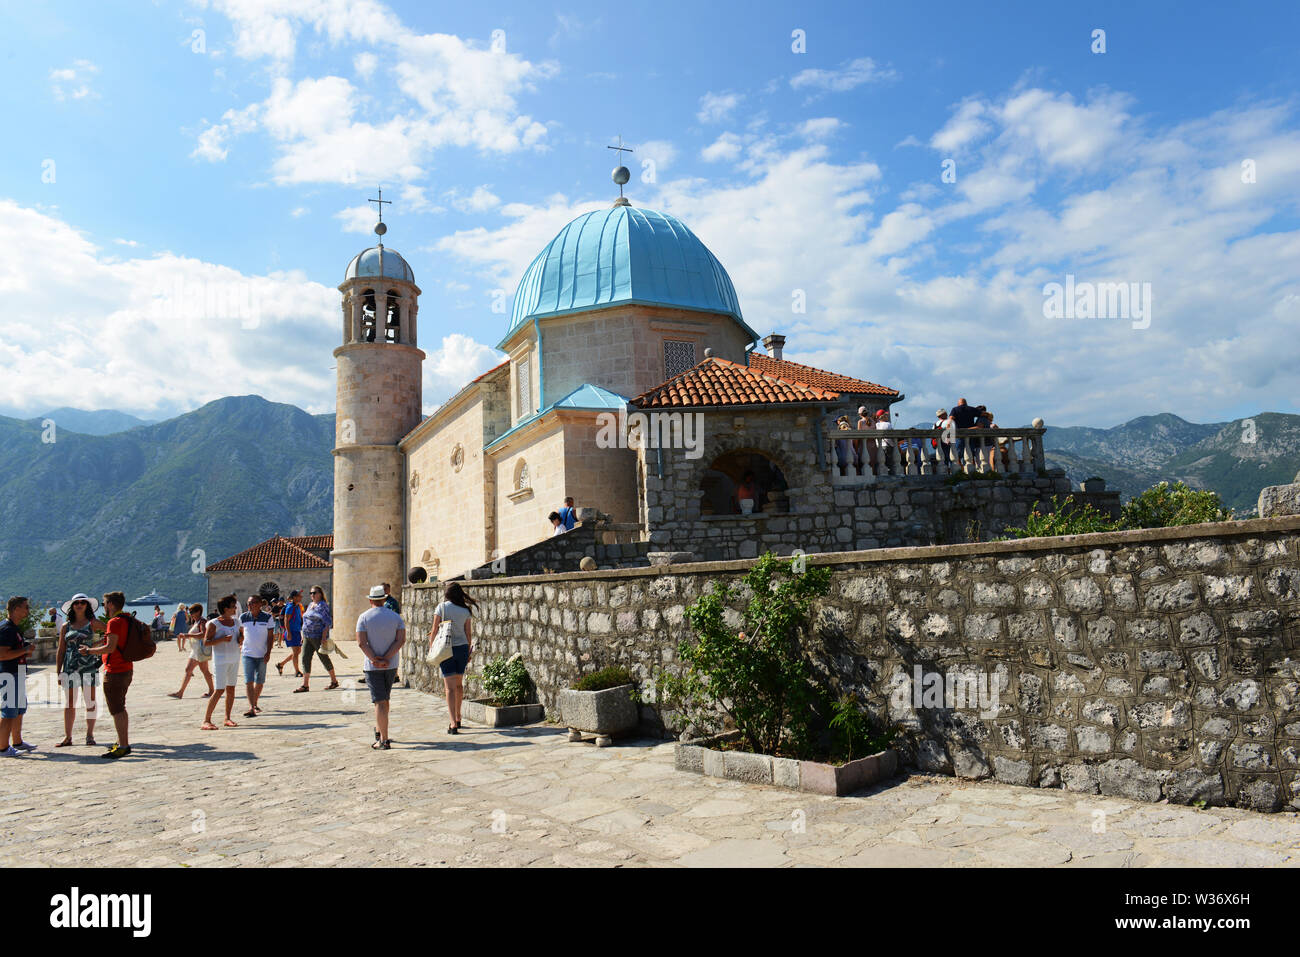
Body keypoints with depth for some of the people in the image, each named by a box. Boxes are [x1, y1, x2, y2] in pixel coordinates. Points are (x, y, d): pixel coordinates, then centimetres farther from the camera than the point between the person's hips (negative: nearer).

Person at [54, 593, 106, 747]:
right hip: (70, 667, 2)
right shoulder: (66, 627, 9)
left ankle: (90, 735, 10)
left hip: (88, 666, -2)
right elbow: (60, 651, 11)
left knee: (90, 701, 1)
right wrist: (58, 672, 8)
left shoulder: (92, 623, 2)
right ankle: (67, 737, 13)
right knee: (69, 703, 5)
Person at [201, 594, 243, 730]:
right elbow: (206, 642, -12)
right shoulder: (214, 623, -8)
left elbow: (241, 634, 23)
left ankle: (227, 718, 16)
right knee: (219, 690, -11)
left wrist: (241, 638, 0)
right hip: (220, 660, -6)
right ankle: (206, 720, -5)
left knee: (231, 689, 7)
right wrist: (222, 639, -24)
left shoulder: (236, 621, 10)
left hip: (234, 659, 6)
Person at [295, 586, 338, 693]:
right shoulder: (310, 605, 16)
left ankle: (334, 681, 14)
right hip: (308, 637, 8)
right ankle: (305, 685, 1)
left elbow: (327, 622, -16)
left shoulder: (322, 605, -10)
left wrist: (324, 637, -22)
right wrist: (304, 636, 17)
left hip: (318, 637, -8)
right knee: (305, 659, 0)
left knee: (324, 658, 0)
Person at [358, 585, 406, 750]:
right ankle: (379, 731, 32)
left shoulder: (364, 617, -4)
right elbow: (401, 639, -8)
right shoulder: (395, 616, 3)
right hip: (391, 666, 3)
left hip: (372, 667, -3)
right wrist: (386, 659, -12)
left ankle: (384, 740, -8)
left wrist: (375, 660, -16)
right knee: (384, 699, 20)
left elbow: (361, 642, -14)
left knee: (379, 702, -5)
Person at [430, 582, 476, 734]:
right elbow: (468, 633, 6)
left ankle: (453, 724, -12)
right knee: (459, 684, 19)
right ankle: (457, 718, 31)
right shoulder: (465, 610, 2)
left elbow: (434, 630, -5)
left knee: (450, 687, -5)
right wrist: (469, 652, 16)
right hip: (462, 648, 3)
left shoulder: (441, 607, -6)